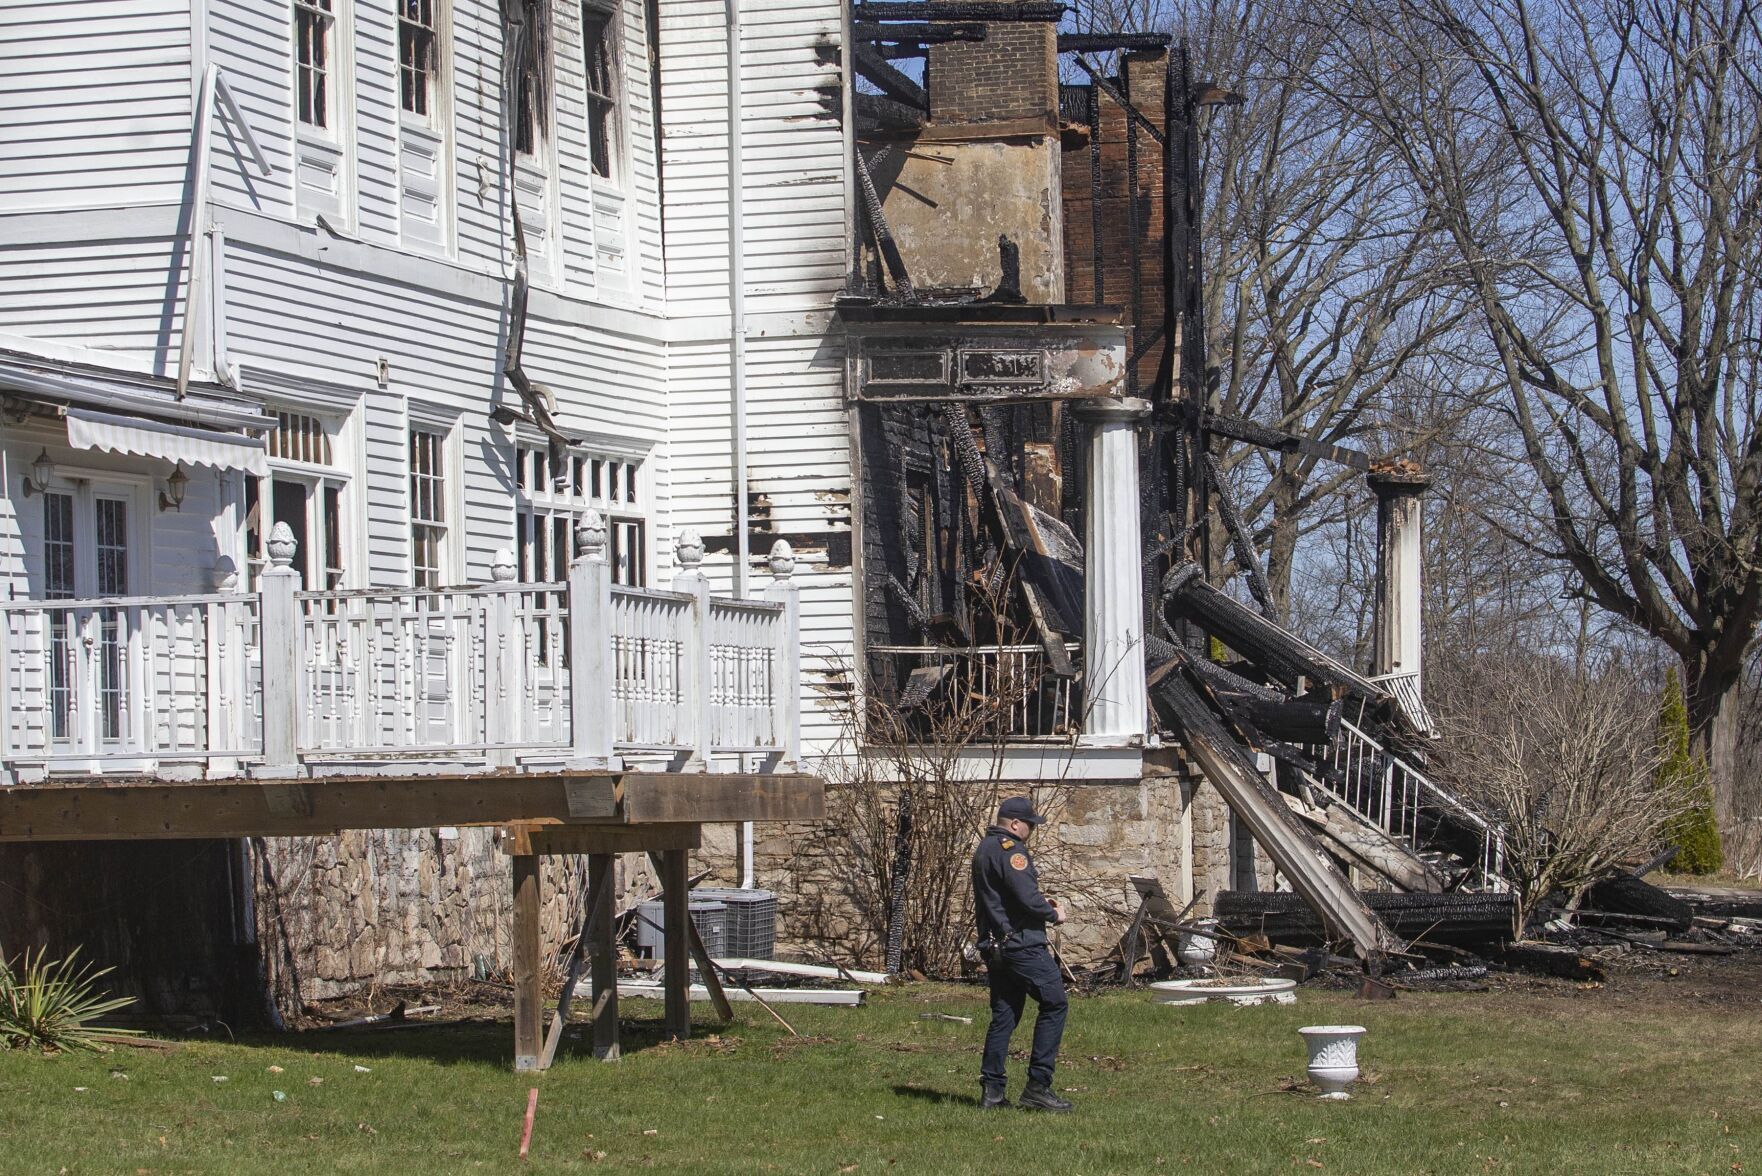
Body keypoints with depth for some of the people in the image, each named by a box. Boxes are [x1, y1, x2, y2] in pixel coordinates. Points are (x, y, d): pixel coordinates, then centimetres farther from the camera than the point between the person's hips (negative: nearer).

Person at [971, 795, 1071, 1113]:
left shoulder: (984, 849, 19)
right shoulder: (1010, 849, -13)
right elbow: (1027, 897, -21)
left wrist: (1041, 904, 17)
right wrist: (1054, 914, -4)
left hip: (994, 946, 10)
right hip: (1021, 942, -10)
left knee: (1003, 1015, 11)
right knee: (1054, 1004, -5)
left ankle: (993, 1090, 7)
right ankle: (1038, 1086, -9)